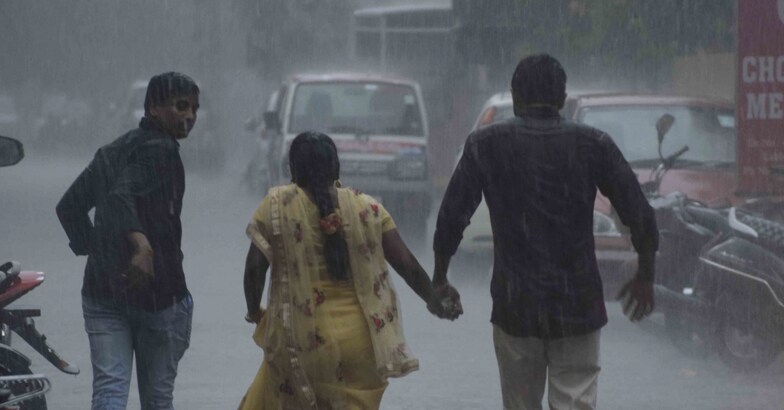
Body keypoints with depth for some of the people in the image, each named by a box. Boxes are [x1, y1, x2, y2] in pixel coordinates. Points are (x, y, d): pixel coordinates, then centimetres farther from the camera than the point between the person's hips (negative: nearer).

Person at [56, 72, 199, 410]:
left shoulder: (110, 152, 18)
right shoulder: (160, 149, -9)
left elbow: (69, 207, 23)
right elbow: (122, 196, -26)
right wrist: (141, 245, -36)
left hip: (101, 290, 6)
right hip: (157, 290, -6)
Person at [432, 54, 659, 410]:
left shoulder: (486, 145, -3)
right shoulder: (593, 145, -2)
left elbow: (452, 217, -2)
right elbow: (640, 218, 0)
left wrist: (439, 279, 12)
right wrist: (645, 277, 15)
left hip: (514, 304, 0)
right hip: (578, 306, 0)